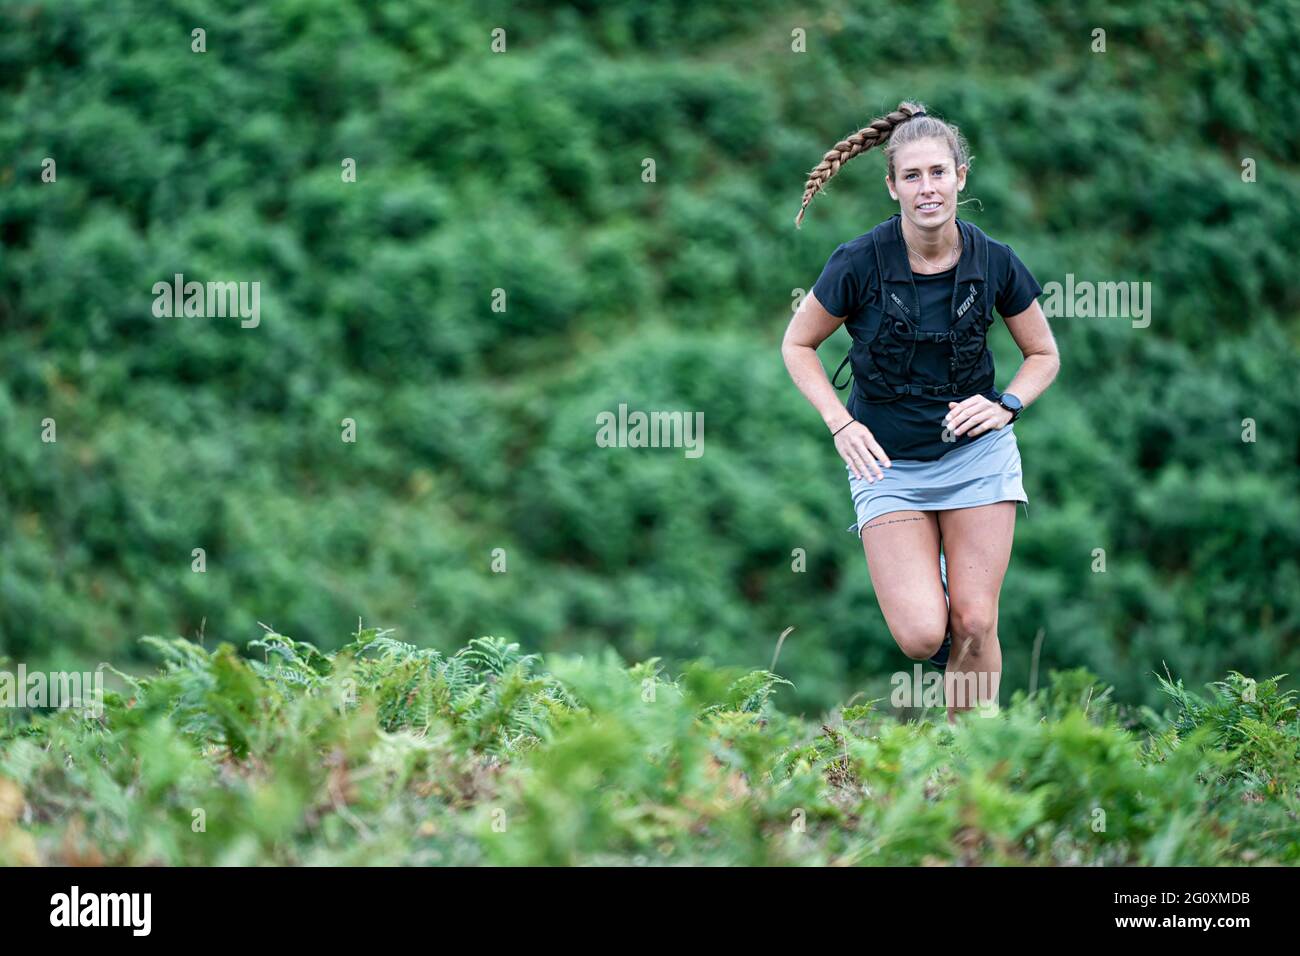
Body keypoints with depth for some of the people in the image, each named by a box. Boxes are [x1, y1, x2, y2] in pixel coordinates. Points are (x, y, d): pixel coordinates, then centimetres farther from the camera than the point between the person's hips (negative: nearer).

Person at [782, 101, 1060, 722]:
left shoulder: (994, 262, -8)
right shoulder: (859, 264, -15)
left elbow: (1044, 355, 8)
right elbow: (798, 345, 0)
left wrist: (1006, 406, -10)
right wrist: (841, 425, -12)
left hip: (976, 453, 1)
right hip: (889, 462, -1)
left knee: (975, 627, -4)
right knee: (920, 636, -13)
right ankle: (920, 589, 23)